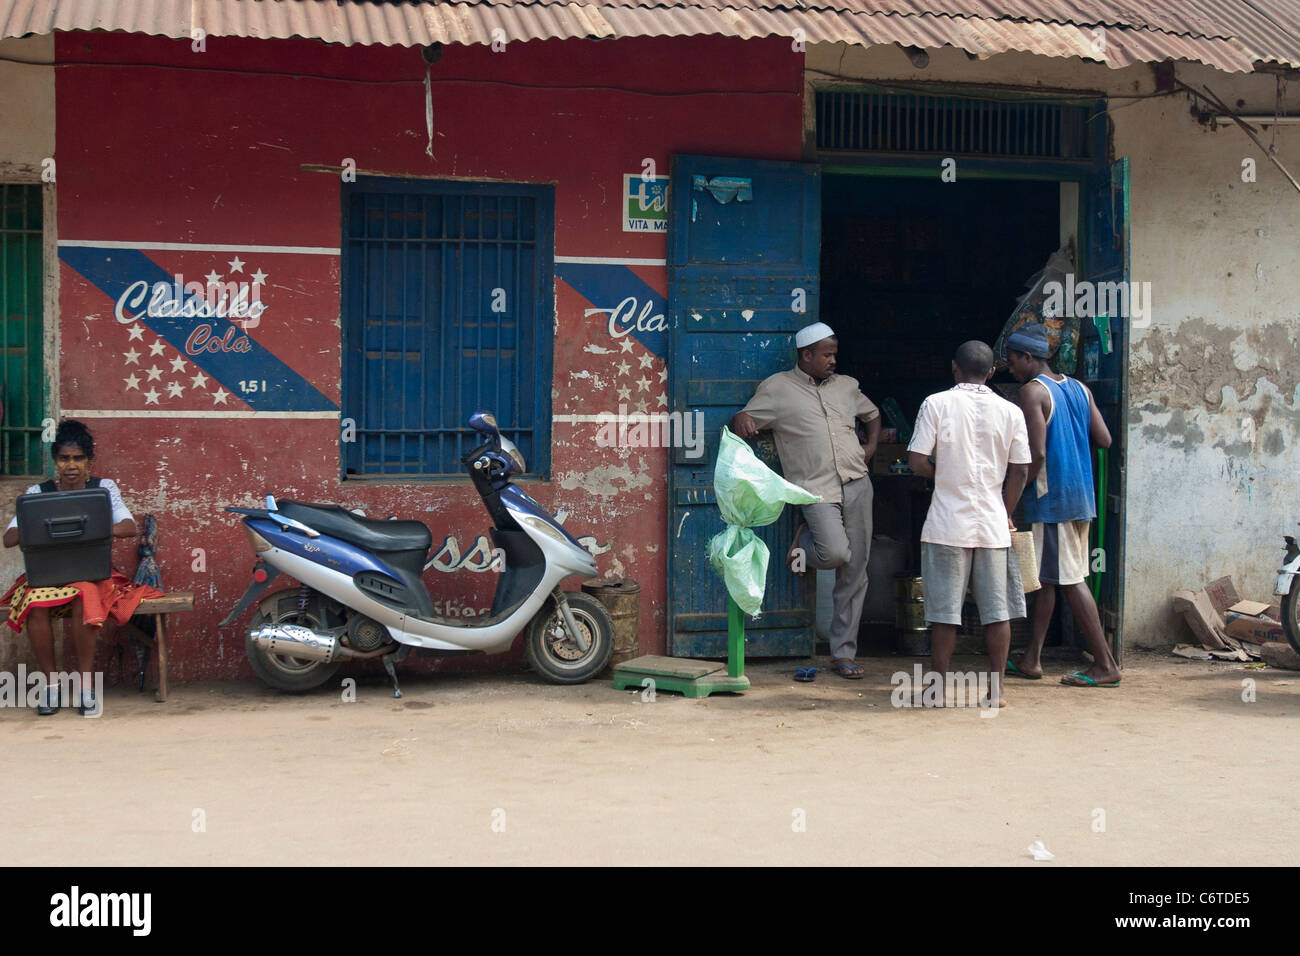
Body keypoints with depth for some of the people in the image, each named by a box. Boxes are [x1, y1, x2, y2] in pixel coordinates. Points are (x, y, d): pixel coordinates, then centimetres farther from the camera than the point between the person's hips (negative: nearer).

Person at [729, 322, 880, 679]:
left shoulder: (846, 386, 18)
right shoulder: (777, 388, 4)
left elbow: (873, 415, 34)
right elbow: (743, 422, 2)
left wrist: (871, 445, 16)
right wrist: (741, 421, -22)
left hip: (857, 484, 5)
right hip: (816, 487, -5)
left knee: (855, 572, 2)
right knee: (835, 553, -27)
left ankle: (844, 653, 11)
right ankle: (805, 544, 11)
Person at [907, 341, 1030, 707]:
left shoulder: (937, 404, -5)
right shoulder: (1010, 412, 3)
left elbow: (917, 462, -9)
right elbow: (1020, 471, 4)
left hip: (948, 524, -2)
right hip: (993, 525, 2)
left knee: (944, 610, 4)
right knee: (997, 610, 8)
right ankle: (996, 688, 10)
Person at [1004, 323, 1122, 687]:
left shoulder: (1032, 391, -12)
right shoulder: (1079, 389, 11)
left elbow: (1037, 454, -19)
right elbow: (1104, 439, 8)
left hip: (1050, 496, -9)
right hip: (1081, 494, 9)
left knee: (1071, 580, -5)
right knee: (1047, 576, 14)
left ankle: (1106, 665, -4)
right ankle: (1032, 658, 18)